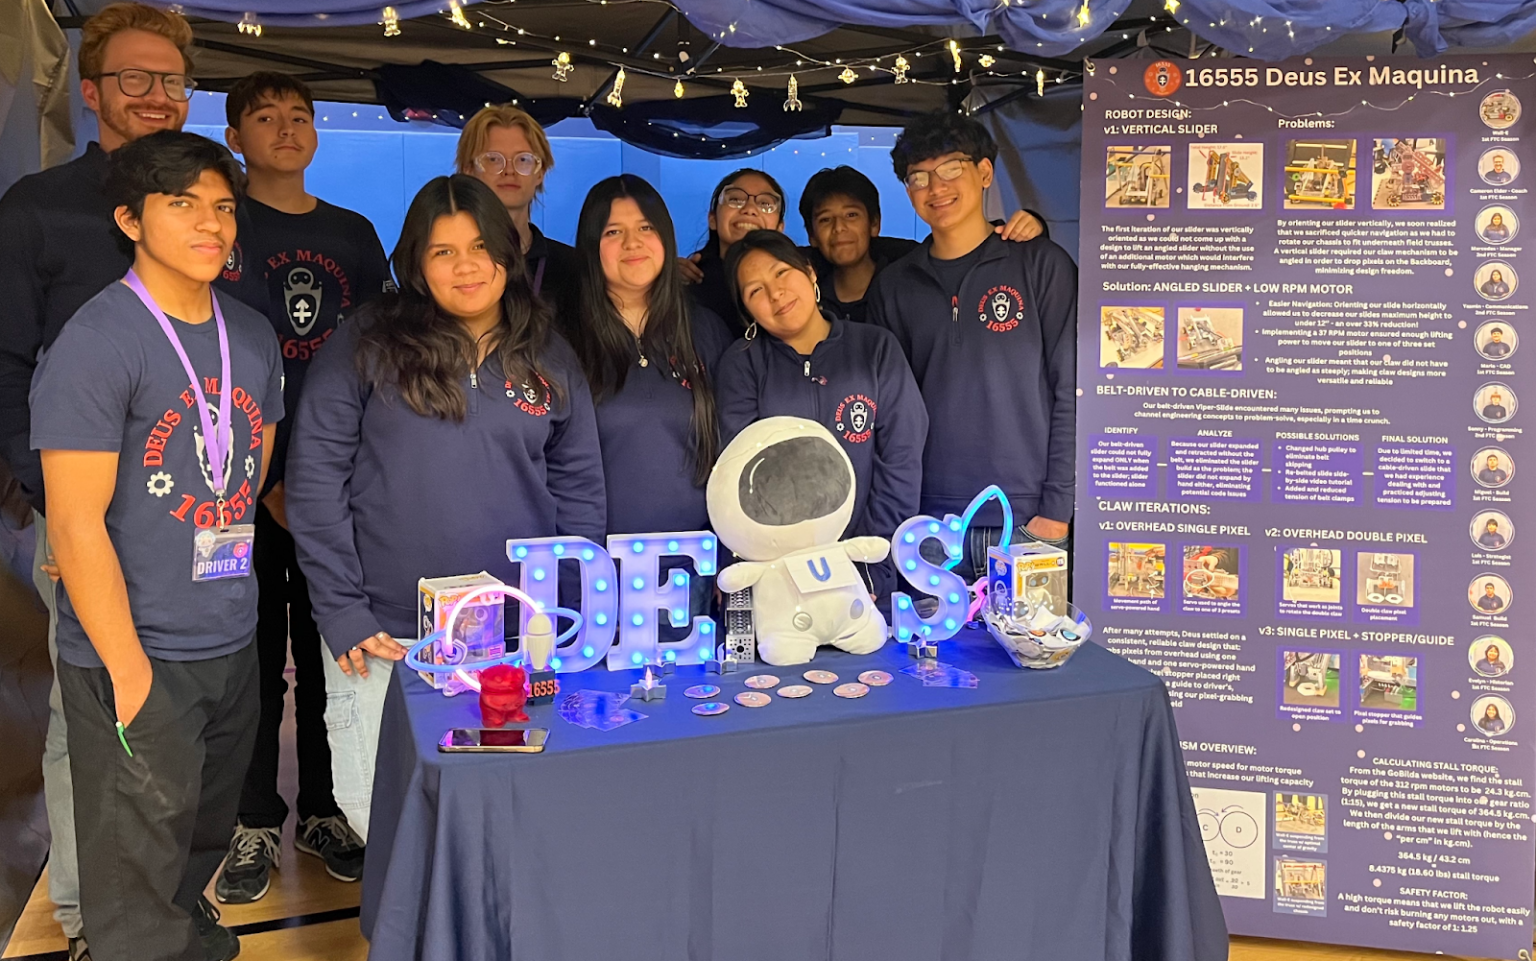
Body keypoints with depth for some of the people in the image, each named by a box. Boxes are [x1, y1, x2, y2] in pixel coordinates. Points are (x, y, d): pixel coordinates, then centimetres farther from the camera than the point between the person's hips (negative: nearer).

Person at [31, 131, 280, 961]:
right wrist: (131, 673, -16)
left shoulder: (252, 336, 8)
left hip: (233, 649, 6)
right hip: (135, 657, -6)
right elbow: (75, 525, -16)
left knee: (204, 849, 22)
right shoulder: (97, 343, -13)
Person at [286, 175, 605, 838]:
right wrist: (342, 613, -10)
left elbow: (580, 490, 9)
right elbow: (316, 480, -4)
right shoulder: (365, 346, -1)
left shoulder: (550, 361, 8)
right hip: (385, 640, -1)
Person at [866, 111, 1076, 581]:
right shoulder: (893, 286, 10)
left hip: (1028, 524, -2)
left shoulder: (1042, 265, 1)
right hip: (929, 527, 2)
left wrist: (1056, 508, -8)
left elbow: (1071, 392, -2)